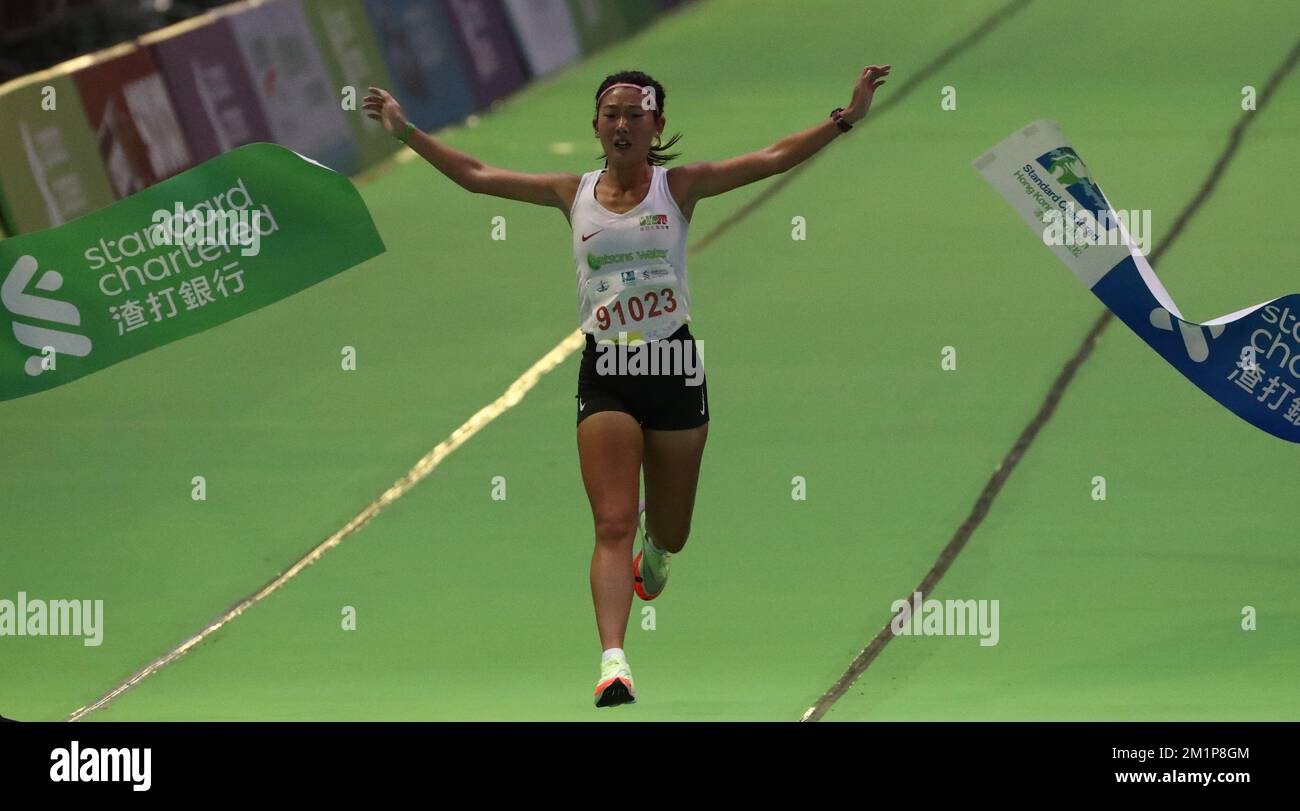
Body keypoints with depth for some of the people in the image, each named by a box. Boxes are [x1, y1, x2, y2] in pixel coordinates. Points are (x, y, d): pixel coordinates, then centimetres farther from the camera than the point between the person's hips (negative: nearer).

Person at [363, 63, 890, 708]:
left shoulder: (679, 187, 0)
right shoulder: (574, 194, 4)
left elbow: (773, 159, -9)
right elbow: (475, 176, 9)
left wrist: (846, 118, -19)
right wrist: (407, 132, 7)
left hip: (674, 365, 0)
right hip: (605, 372, 0)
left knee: (670, 533, 14)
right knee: (612, 526, -15)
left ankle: (653, 544, 52)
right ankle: (613, 662, -22)